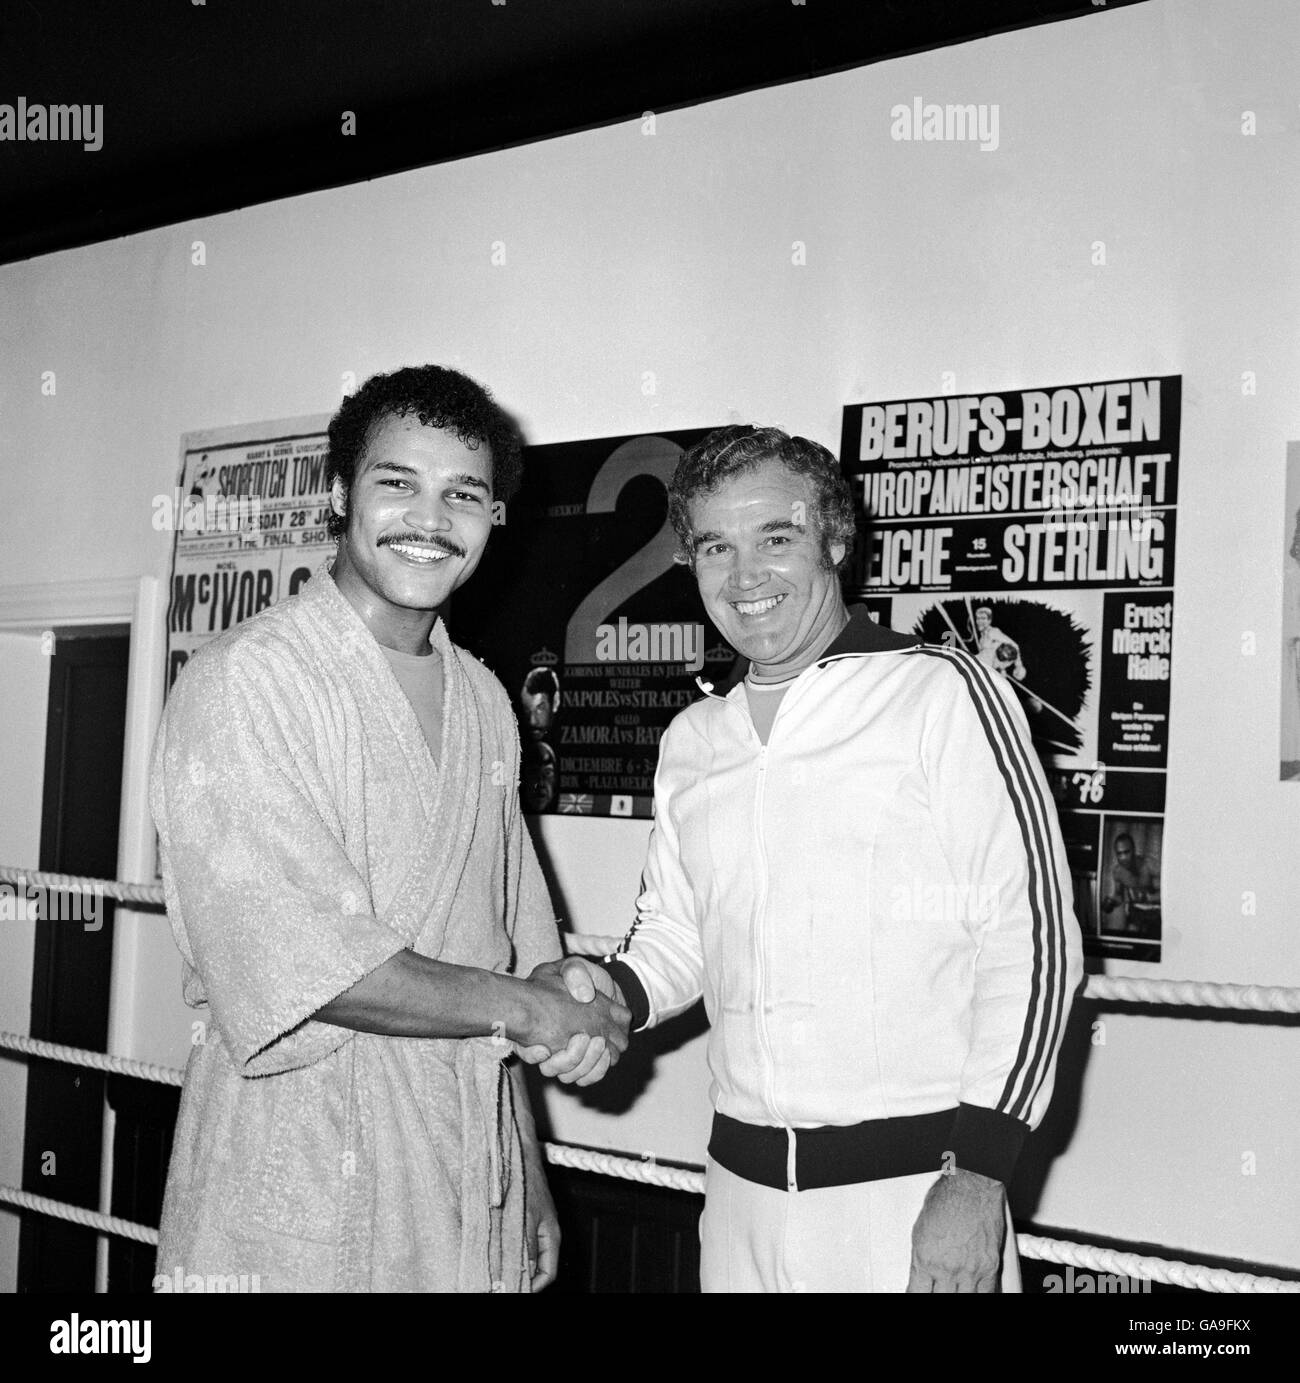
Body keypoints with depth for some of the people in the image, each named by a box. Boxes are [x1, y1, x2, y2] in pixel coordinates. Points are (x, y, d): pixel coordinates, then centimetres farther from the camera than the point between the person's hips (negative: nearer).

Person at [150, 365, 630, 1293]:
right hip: (299, 1196, -5)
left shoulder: (483, 700, 9)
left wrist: (530, 1184, 11)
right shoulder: (247, 681, -13)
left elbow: (510, 949, 11)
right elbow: (300, 962, -20)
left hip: (472, 1165, 6)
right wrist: (529, 1006, -11)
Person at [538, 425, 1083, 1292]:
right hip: (741, 1188, 5)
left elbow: (1032, 942, -10)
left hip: (912, 1189, -5)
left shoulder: (944, 694, -8)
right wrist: (616, 991, -2)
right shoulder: (692, 740, 10)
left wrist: (979, 1175, -15)